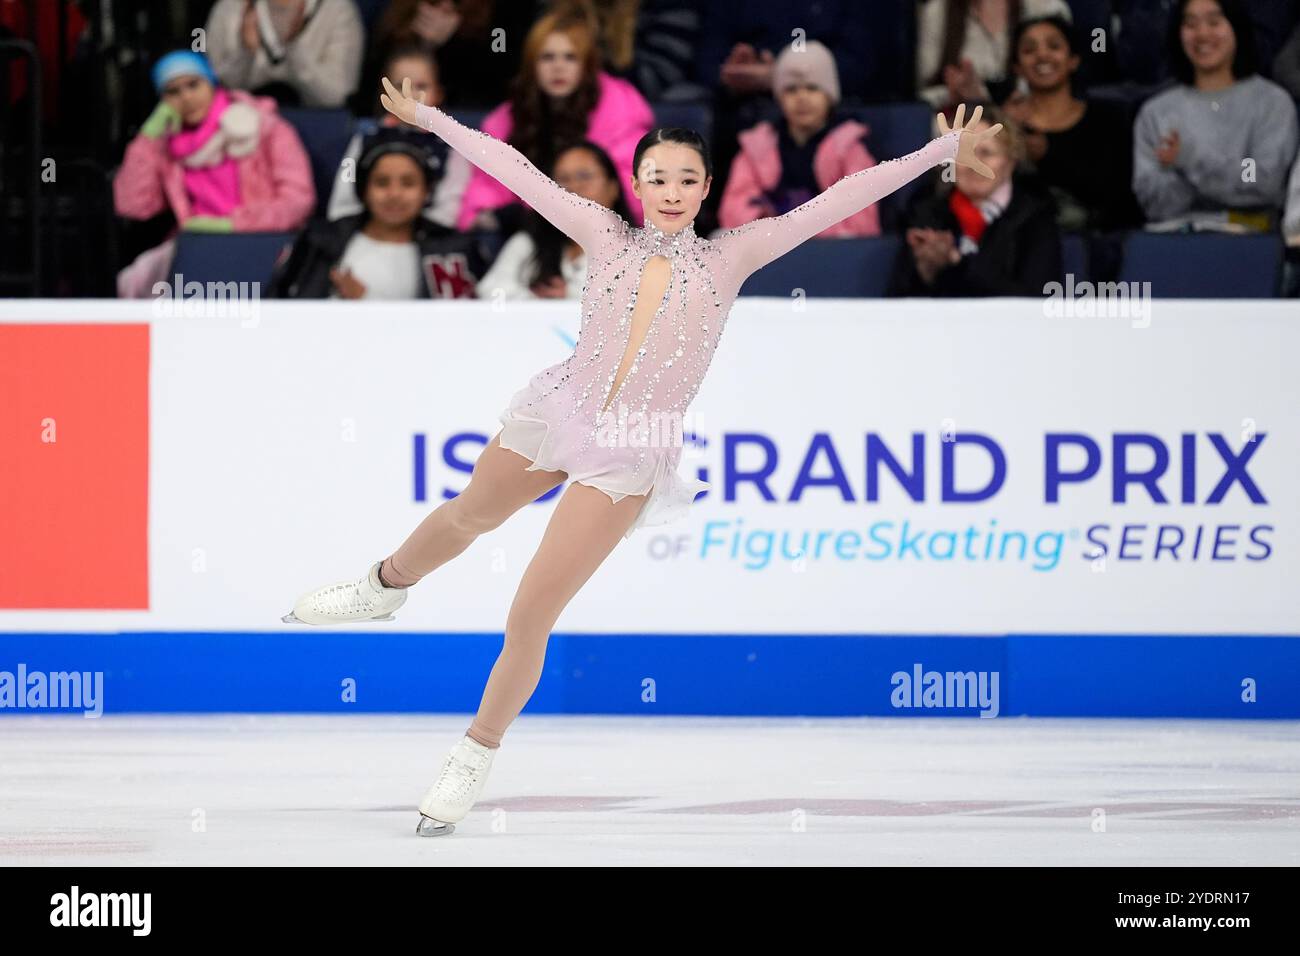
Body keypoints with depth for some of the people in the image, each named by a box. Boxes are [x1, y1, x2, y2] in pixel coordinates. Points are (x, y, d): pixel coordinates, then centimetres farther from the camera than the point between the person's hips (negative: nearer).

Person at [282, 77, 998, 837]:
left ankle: (475, 759, 16)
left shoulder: (729, 258, -4)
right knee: (465, 518, 27)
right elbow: (516, 170, 2)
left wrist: (942, 150, -8)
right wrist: (428, 118, 5)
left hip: (630, 459, -2)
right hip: (558, 415, 2)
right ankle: (385, 588, 60)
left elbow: (837, 201, -7)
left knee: (529, 621, -4)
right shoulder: (608, 236, -1)